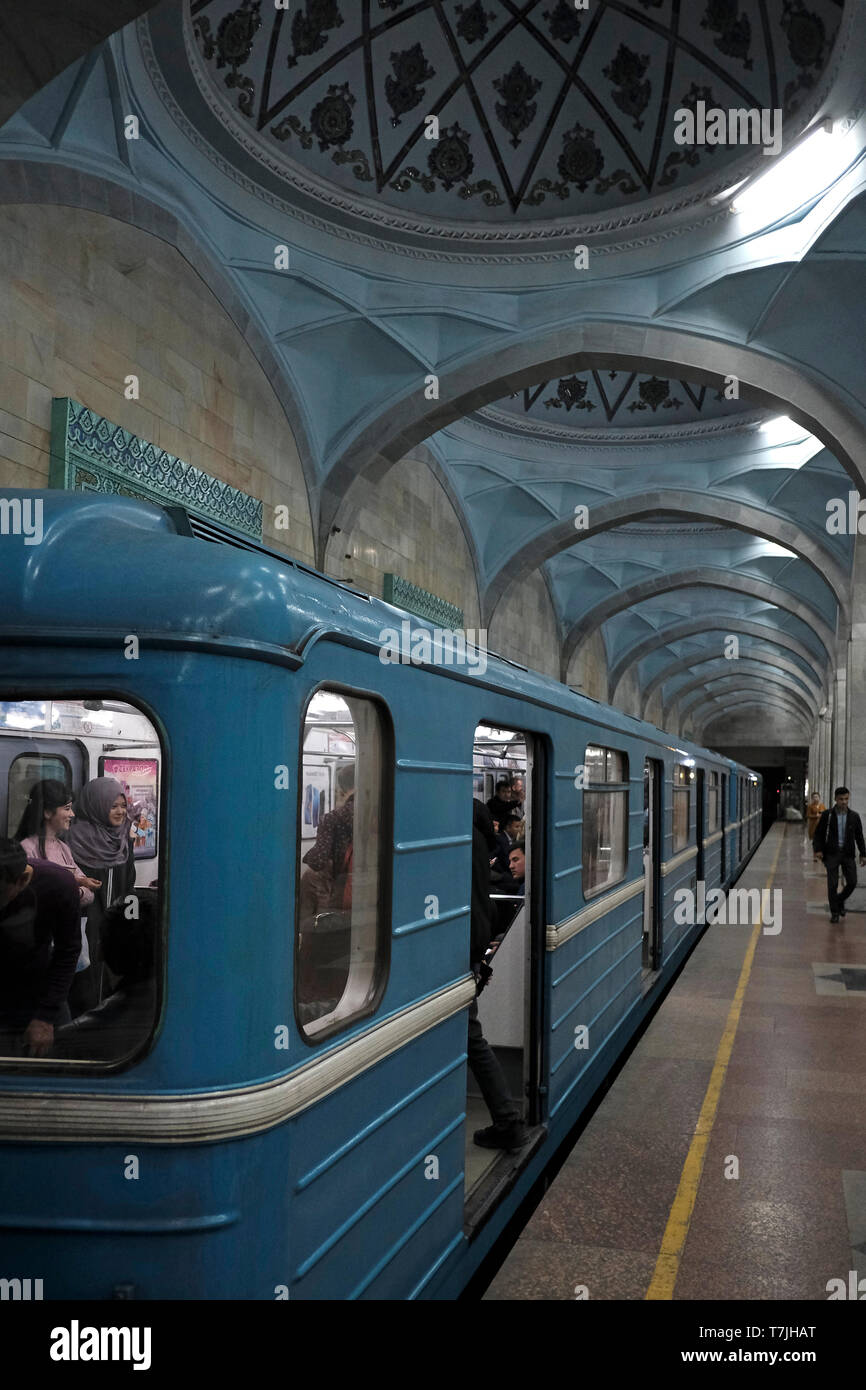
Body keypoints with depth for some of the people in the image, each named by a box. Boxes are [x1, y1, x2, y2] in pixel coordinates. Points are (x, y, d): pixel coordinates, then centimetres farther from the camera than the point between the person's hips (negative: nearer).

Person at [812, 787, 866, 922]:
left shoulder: (854, 816, 4)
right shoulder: (827, 815, -2)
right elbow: (818, 834, 3)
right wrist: (818, 849, -9)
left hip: (848, 854, 2)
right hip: (832, 854, -2)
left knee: (852, 882, -2)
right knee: (833, 884, -4)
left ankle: (840, 900, 27)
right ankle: (834, 912, 10)